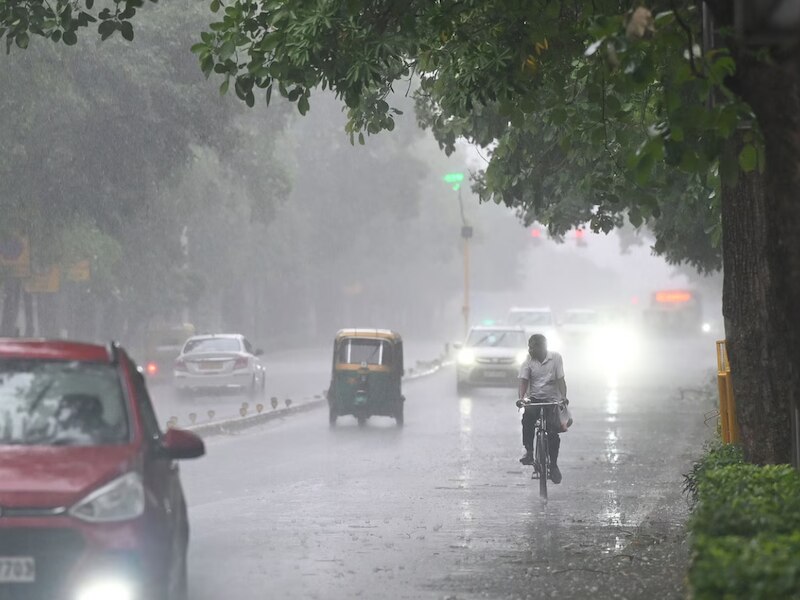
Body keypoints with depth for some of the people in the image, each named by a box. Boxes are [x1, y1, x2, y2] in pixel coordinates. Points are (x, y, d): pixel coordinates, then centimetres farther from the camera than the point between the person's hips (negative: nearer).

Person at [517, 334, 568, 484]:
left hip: (552, 399, -1)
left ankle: (553, 465, 3)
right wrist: (521, 398, -25)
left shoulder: (556, 358, -2)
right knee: (528, 415, -34)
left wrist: (563, 397, -22)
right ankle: (528, 451, -23)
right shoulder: (528, 361, 1)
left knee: (553, 432, -16)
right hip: (534, 398, 1)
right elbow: (523, 381, -7)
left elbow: (560, 379, -6)